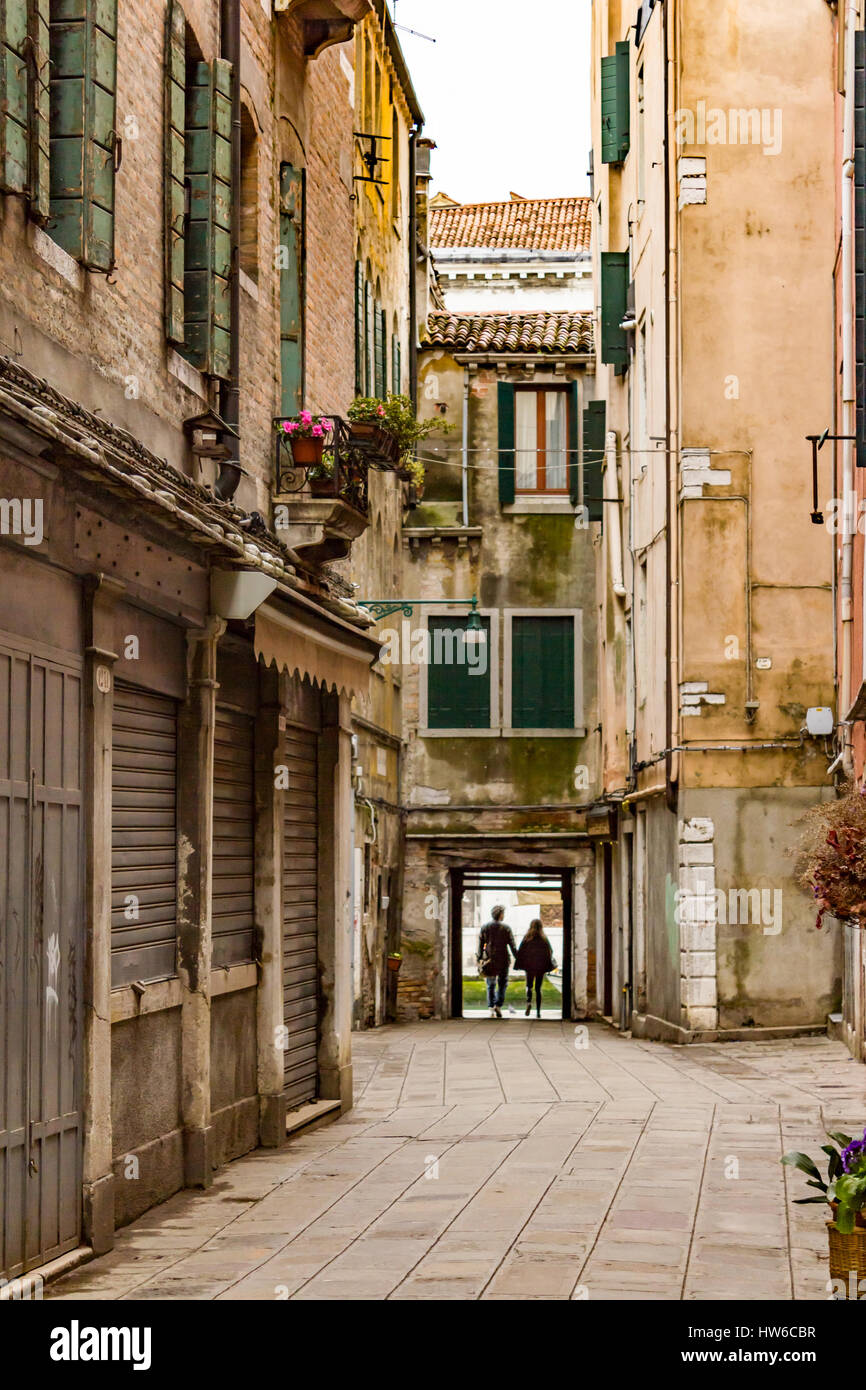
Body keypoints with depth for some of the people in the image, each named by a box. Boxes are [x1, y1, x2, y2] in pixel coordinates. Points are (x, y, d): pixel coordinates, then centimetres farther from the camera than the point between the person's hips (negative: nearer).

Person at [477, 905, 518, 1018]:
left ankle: (491, 1009, -3)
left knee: (491, 985, 9)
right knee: (502, 984, 9)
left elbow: (480, 944, 3)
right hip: (503, 960, -2)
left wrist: (479, 958, 9)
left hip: (489, 960, 2)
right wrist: (517, 958, 3)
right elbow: (512, 945, -4)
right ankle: (498, 1006, -7)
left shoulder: (485, 927, 3)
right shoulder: (506, 928, -4)